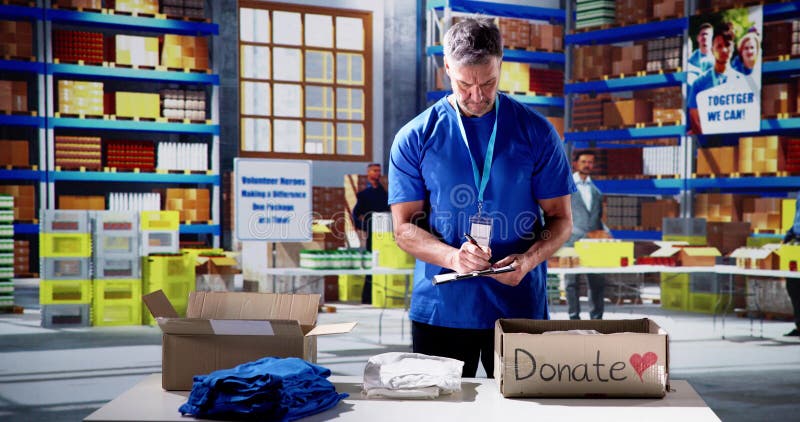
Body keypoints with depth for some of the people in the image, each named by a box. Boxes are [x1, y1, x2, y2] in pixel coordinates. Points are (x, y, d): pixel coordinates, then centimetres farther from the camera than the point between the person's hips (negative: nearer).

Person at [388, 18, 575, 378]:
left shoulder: (537, 132, 1)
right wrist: (452, 257, -20)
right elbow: (405, 228, -1)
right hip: (439, 310, 0)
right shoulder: (414, 138, 0)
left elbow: (560, 219, 3)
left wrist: (527, 260, -17)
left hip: (520, 308, 0)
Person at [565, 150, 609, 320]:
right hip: (572, 244, -4)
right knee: (572, 283, 0)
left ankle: (596, 319, 14)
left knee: (598, 283, 3)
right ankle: (574, 319, 9)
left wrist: (605, 233, 2)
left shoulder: (596, 191, 18)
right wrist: (587, 234, -14)